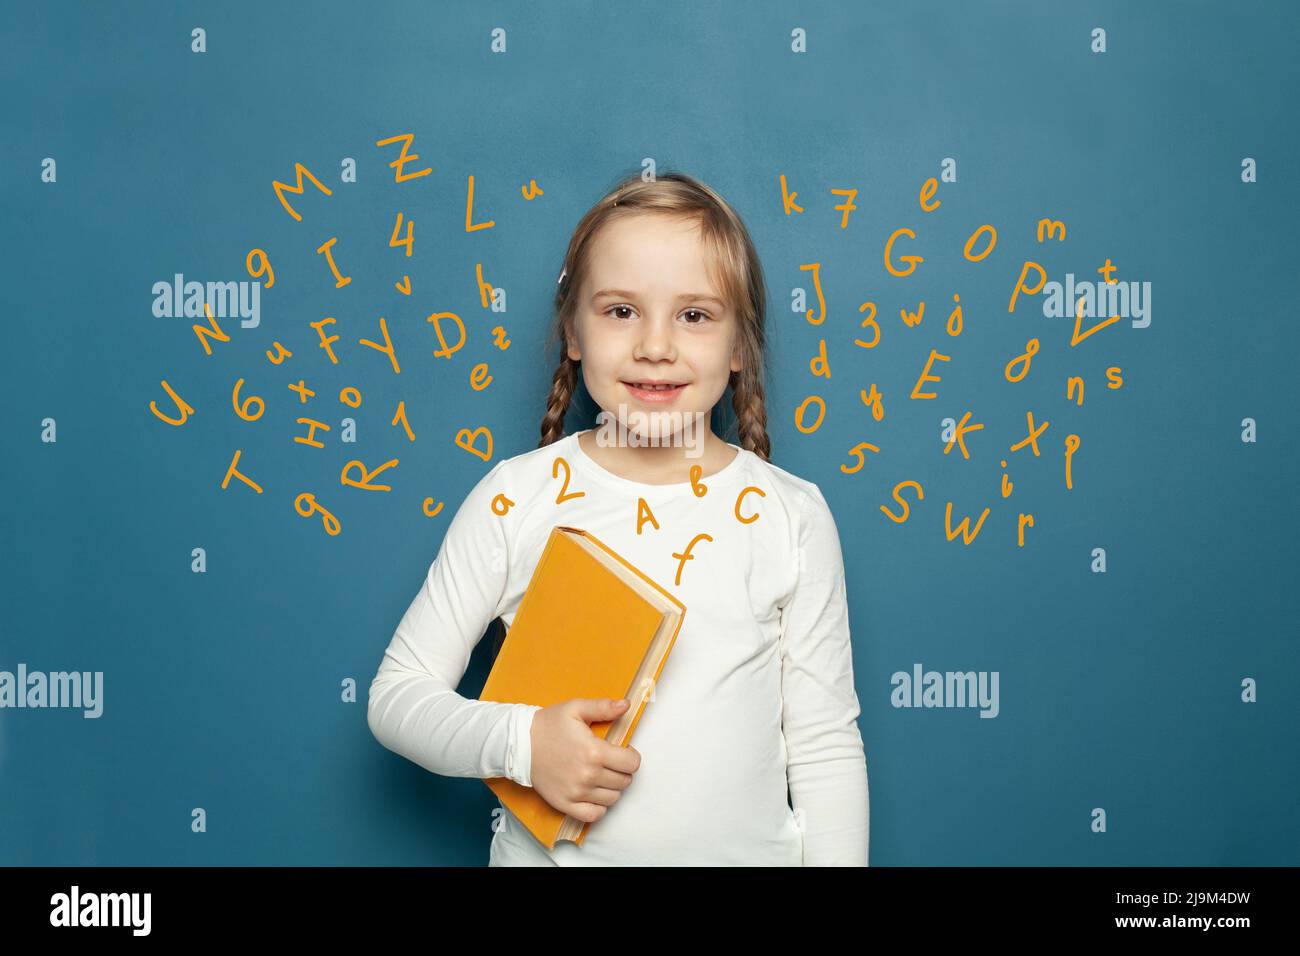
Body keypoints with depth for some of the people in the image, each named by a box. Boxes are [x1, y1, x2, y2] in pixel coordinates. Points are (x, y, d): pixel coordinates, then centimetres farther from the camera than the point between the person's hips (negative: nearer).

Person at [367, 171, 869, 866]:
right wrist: (521, 742, -20)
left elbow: (825, 747, -2)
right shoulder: (514, 497, -9)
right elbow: (397, 695, -5)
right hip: (548, 853, 0)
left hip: (746, 852, 1)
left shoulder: (791, 517, -8)